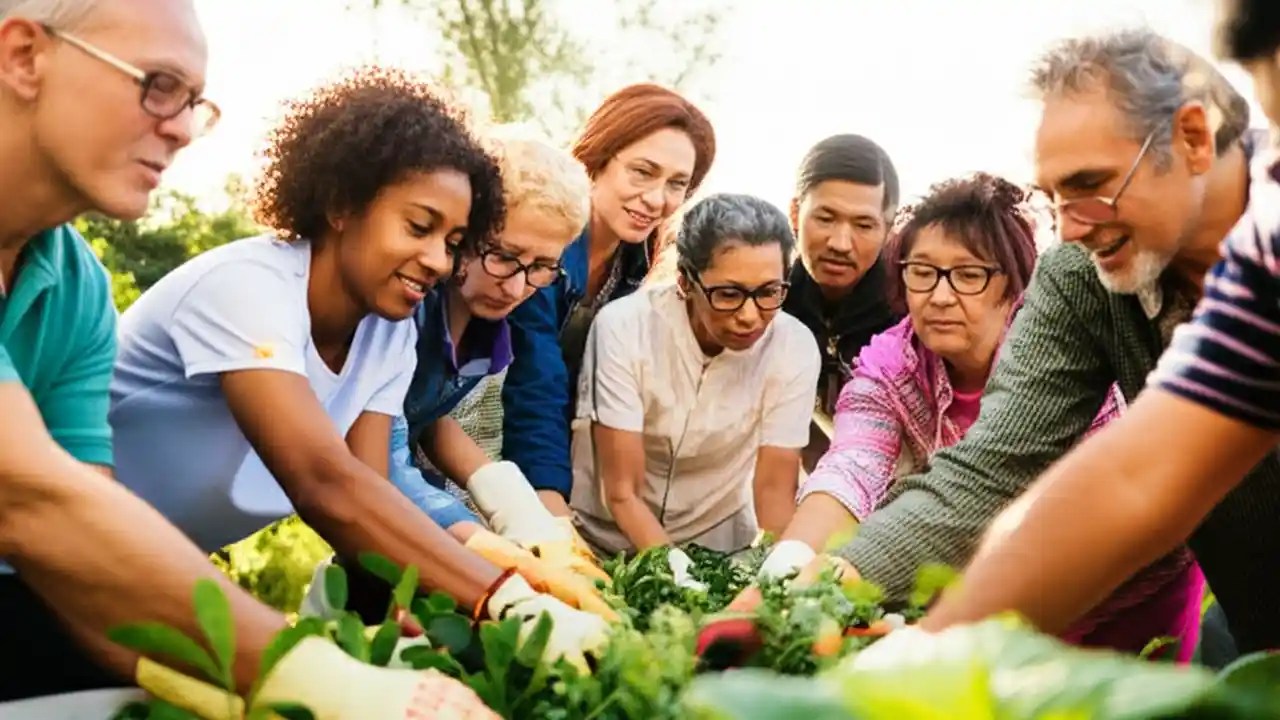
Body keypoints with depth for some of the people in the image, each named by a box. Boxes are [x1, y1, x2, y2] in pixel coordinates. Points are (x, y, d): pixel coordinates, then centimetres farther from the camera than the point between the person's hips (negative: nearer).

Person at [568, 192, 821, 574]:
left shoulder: (794, 348, -15)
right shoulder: (624, 328, -19)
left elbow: (775, 491, -10)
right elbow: (622, 494, -16)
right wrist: (684, 582, -26)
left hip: (718, 548, 2)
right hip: (608, 540, -1)